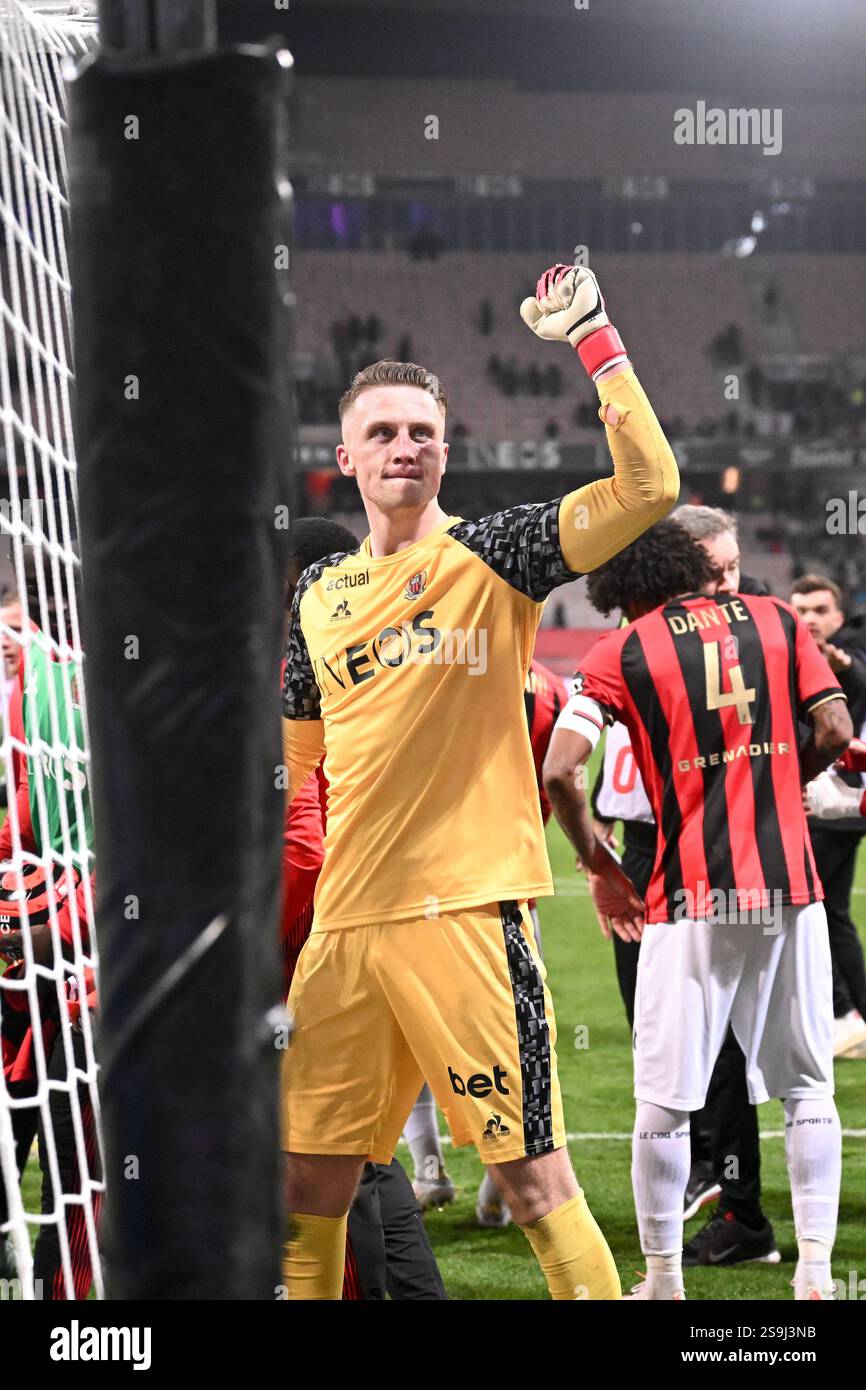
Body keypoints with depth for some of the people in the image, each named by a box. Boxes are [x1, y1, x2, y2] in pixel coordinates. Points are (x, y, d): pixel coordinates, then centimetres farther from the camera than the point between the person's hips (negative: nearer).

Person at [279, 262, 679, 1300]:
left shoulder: (488, 557, -1)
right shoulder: (317, 594, 14)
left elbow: (648, 486, -15)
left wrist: (590, 333, -15)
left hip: (464, 911, -5)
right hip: (343, 921, 5)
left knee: (530, 1177, -6)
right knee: (307, 1188, 9)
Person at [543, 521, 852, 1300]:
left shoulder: (619, 656, 1)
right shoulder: (776, 621, 9)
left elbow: (558, 774, -8)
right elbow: (834, 731, 3)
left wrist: (598, 865, 6)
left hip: (692, 895, -2)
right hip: (789, 883, 3)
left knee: (664, 1099, 6)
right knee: (807, 1087, 10)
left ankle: (663, 1280, 10)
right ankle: (815, 1272, 7)